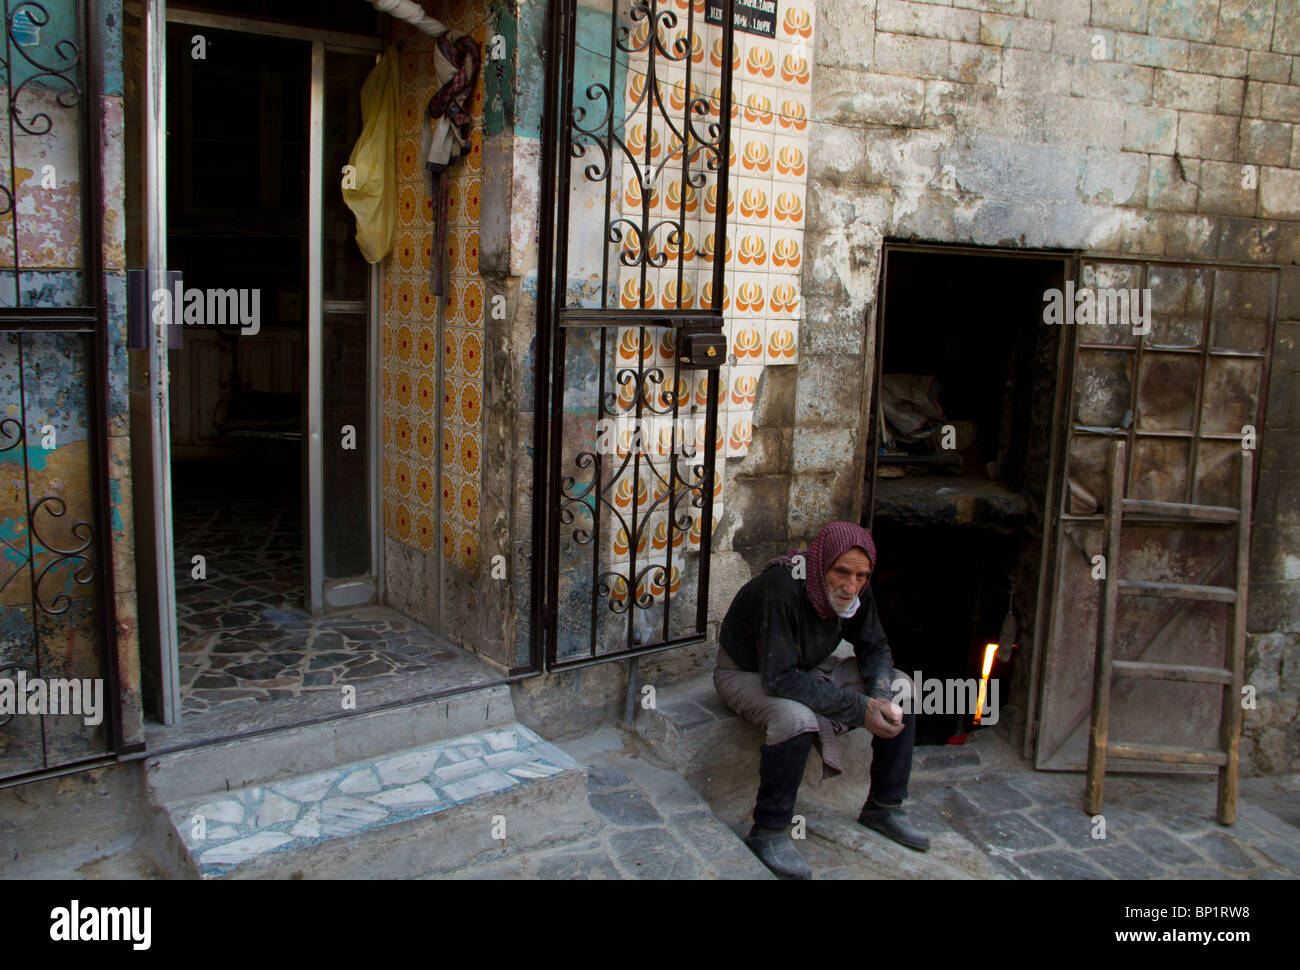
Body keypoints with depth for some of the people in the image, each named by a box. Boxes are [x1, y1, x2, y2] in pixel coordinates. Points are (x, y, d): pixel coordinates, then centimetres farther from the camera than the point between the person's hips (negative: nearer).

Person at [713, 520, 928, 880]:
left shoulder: (855, 591, -14)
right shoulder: (781, 588, -36)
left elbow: (875, 650, 1)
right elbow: (780, 678, -37)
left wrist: (881, 698, -21)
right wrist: (859, 708, -35)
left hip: (809, 668, 7)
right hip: (748, 673, -7)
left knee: (901, 688, -2)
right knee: (796, 719, -38)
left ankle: (883, 808, 10)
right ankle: (768, 833, -17)